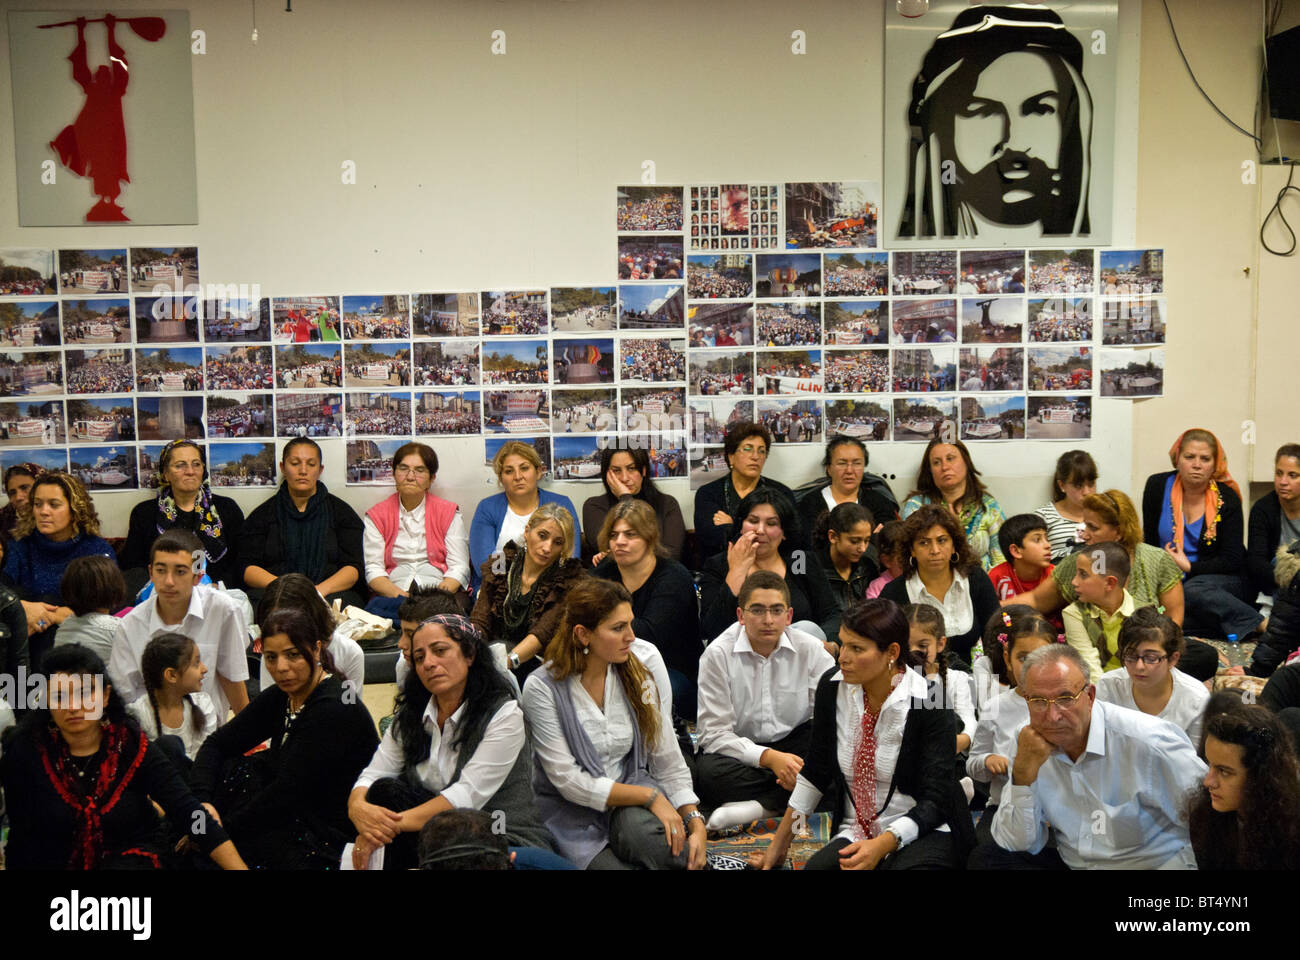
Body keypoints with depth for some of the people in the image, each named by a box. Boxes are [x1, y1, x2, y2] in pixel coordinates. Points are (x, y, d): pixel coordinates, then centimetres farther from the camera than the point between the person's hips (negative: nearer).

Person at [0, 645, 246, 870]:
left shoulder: (133, 747, -8)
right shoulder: (25, 752, -7)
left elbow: (187, 811, -15)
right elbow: (22, 833, 0)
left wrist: (240, 868, -23)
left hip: (129, 856, -1)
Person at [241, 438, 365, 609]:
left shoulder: (341, 511, 15)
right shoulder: (262, 514, 17)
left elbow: (354, 567, 5)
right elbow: (248, 568, 7)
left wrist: (319, 590, -14)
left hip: (331, 595, 0)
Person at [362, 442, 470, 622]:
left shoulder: (449, 513, 13)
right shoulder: (376, 516, 14)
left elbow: (459, 568, 4)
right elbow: (373, 570, 5)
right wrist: (402, 596, -16)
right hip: (392, 595, 1)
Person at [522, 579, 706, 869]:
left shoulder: (639, 677, 3)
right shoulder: (542, 688, -11)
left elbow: (669, 763, 4)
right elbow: (568, 780, -15)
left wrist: (696, 825, -10)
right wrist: (650, 797, -17)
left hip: (631, 804, 3)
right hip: (572, 815, -3)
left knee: (649, 832, -33)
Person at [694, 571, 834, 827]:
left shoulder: (810, 649, -5)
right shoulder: (717, 655, -12)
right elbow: (715, 733, -15)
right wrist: (769, 758, -30)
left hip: (793, 743, 2)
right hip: (739, 751, -2)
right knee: (708, 772, -35)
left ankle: (759, 805, -27)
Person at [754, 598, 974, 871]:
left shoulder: (929, 704, -16)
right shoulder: (832, 686, -2)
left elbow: (935, 800, -16)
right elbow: (816, 771, 10)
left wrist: (882, 845, -31)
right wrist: (780, 841, 11)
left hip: (925, 831, -3)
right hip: (856, 833, 3)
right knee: (816, 866, -28)